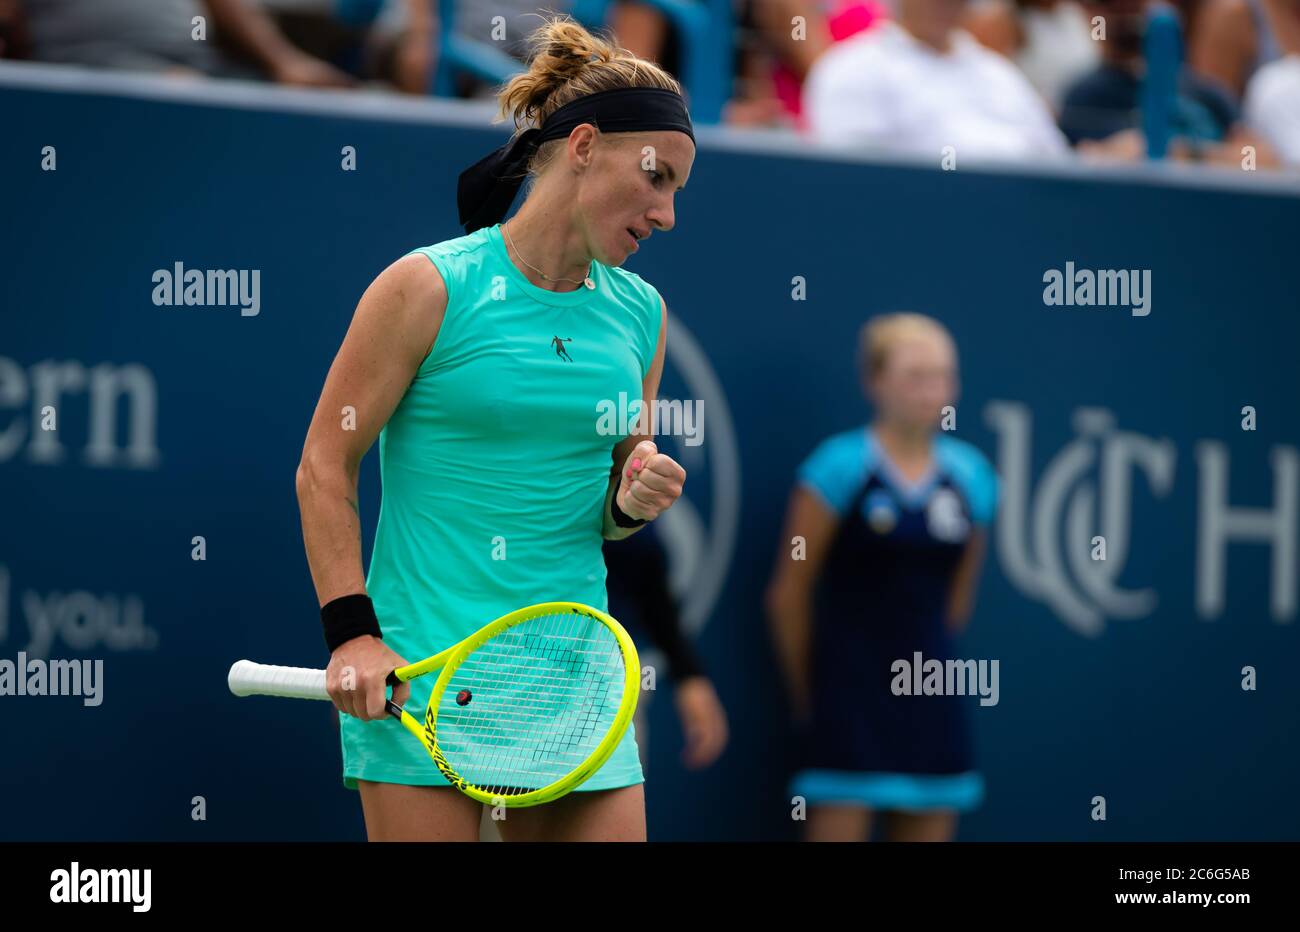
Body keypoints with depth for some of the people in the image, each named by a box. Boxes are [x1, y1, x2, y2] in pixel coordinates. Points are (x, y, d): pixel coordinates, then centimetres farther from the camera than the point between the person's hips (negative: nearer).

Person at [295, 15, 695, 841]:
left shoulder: (640, 314, 11)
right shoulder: (430, 288, -5)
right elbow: (325, 469, -2)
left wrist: (632, 503, -2)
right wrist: (352, 632, -10)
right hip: (420, 678, -5)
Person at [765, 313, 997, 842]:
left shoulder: (971, 476, 5)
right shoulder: (840, 467, -9)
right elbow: (789, 591, -3)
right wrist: (806, 692, 4)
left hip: (929, 695, 5)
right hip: (849, 695, -5)